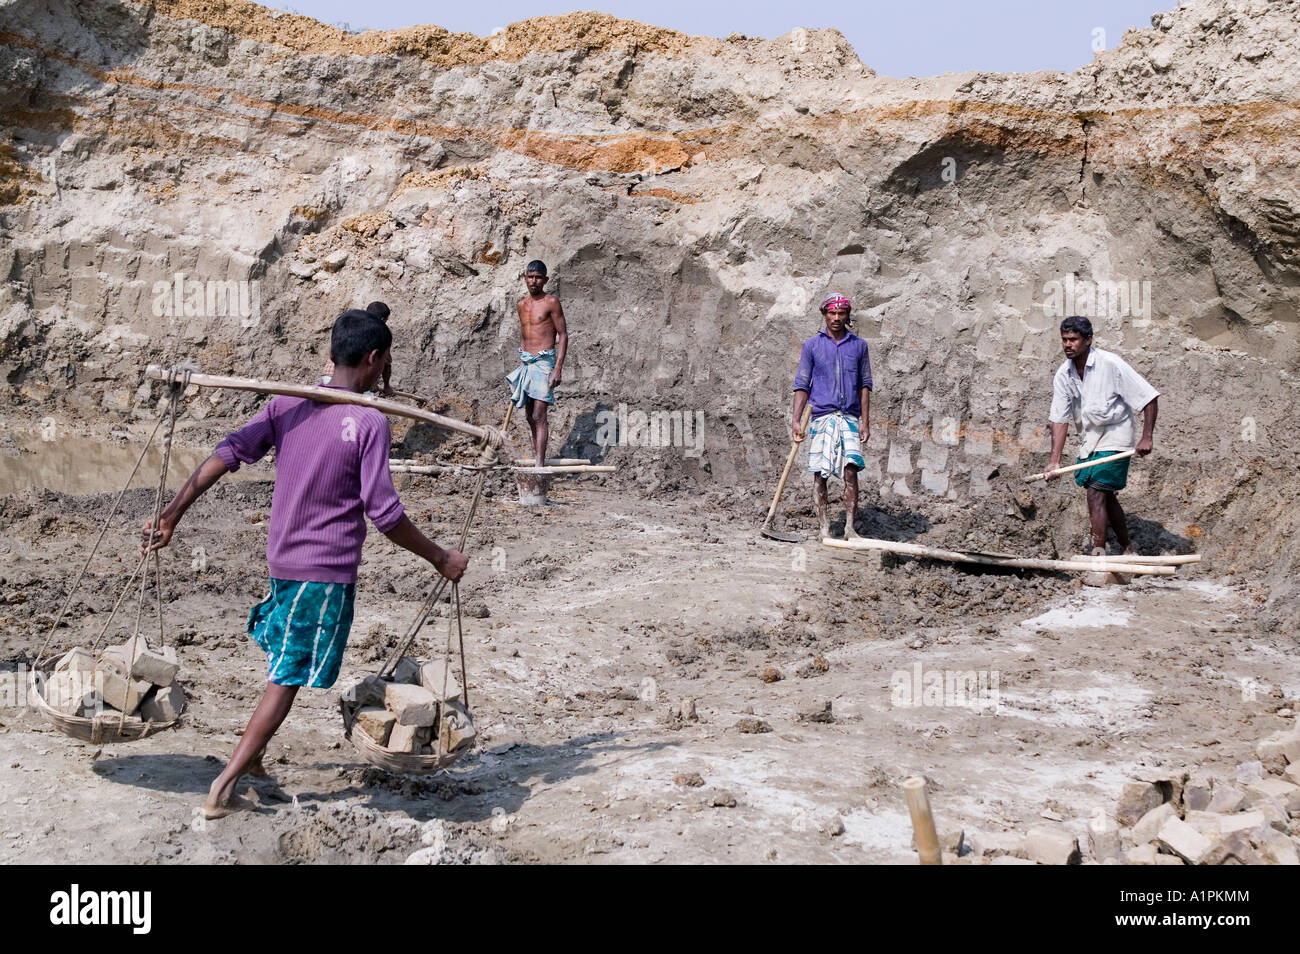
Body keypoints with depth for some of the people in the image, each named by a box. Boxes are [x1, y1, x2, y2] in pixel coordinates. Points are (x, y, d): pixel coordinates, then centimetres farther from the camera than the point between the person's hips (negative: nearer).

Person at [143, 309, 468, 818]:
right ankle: (221, 789, -2)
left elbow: (228, 453, -4)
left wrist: (171, 514, -3)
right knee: (286, 681, -1)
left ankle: (252, 755, 36)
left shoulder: (287, 403, 3)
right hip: (328, 570, -6)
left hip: (281, 560, 6)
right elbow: (384, 513, -16)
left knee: (284, 668, 26)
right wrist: (440, 558, -5)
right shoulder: (370, 423, -14)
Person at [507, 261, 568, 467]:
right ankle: (536, 455, 24)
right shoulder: (521, 304, 12)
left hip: (544, 363, -7)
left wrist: (558, 368, -15)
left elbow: (563, 335, -8)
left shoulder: (551, 302, -7)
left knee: (539, 416, -14)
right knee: (530, 415, 12)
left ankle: (540, 465, -17)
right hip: (526, 362, 7)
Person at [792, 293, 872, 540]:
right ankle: (824, 526, 6)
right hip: (821, 415, -1)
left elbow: (864, 385, 12)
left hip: (849, 417, 1)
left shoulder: (858, 345, 11)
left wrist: (865, 422, 4)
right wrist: (796, 420, -3)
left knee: (851, 469, -10)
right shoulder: (812, 345, 7)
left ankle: (850, 528, -7)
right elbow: (802, 385, 6)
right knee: (820, 472, -2)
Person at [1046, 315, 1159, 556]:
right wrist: (1055, 460, -11)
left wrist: (1147, 437, -19)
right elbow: (1060, 419, -2)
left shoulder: (1111, 364, -18)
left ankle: (1098, 553, -14)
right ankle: (1127, 549, 30)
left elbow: (1148, 397, -15)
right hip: (1088, 440, 6)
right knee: (1107, 496, 14)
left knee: (1096, 493, -16)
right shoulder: (1063, 375, -2)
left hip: (1115, 438, -6)